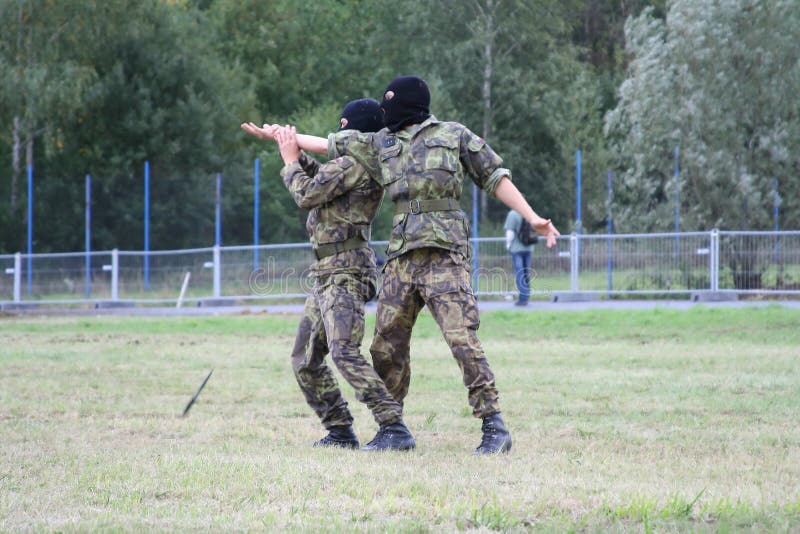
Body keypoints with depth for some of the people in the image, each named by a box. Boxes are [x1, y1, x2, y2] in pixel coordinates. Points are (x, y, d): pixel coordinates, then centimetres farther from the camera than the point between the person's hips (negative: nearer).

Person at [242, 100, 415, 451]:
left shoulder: (354, 162, -13)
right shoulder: (356, 165, 17)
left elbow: (307, 195, -13)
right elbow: (321, 179, 30)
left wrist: (290, 160, 2)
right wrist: (293, 150, 20)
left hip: (346, 272, -11)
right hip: (327, 274, 11)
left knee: (344, 352, -23)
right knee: (305, 360, 14)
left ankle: (395, 429, -28)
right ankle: (340, 431, 17)